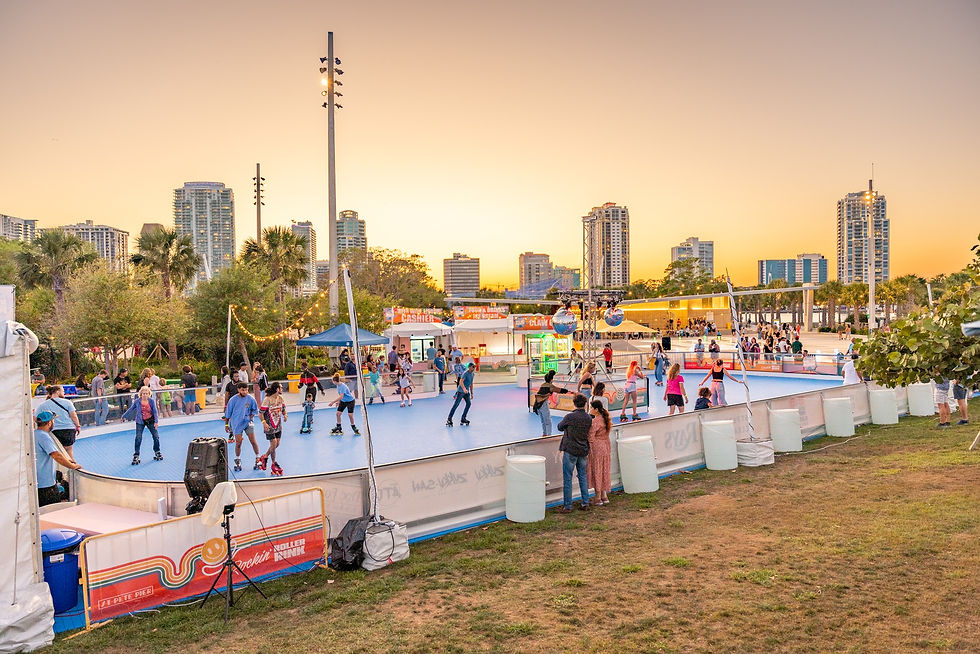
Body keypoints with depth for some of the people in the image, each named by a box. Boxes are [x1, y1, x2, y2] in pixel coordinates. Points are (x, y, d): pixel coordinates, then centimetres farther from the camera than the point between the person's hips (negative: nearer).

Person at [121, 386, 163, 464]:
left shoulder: (151, 401, -9)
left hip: (150, 421, 1)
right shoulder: (137, 401, -8)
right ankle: (136, 456, -3)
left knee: (156, 436, 3)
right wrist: (123, 416, 14)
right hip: (140, 422, -1)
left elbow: (155, 411, -8)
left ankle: (157, 452, 24)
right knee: (138, 438, -11)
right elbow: (130, 409, 7)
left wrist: (156, 421, -17)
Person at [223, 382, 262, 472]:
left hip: (248, 422, 1)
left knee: (253, 441, -3)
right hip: (237, 423, -1)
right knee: (238, 443, -1)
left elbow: (255, 410, 8)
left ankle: (257, 459, 13)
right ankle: (238, 462, 18)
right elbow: (228, 413, 3)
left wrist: (251, 416, -8)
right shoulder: (233, 400, -7)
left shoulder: (250, 399, -6)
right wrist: (226, 424, 7)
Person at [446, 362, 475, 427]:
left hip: (466, 392, 8)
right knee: (456, 404, -10)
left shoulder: (473, 374, 12)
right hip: (460, 391, -8)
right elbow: (461, 381, -28)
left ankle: (463, 419, 5)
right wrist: (464, 389, -43)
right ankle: (449, 419, -8)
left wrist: (471, 392, 23)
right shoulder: (465, 373, -15)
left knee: (469, 403, -3)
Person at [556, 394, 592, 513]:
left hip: (570, 451, -5)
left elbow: (560, 427, 0)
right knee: (583, 477, 17)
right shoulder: (589, 418, 0)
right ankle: (585, 504, 19)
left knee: (567, 479, 2)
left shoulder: (570, 417, -15)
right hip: (583, 451, 5)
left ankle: (567, 506, 4)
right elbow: (588, 431, 11)